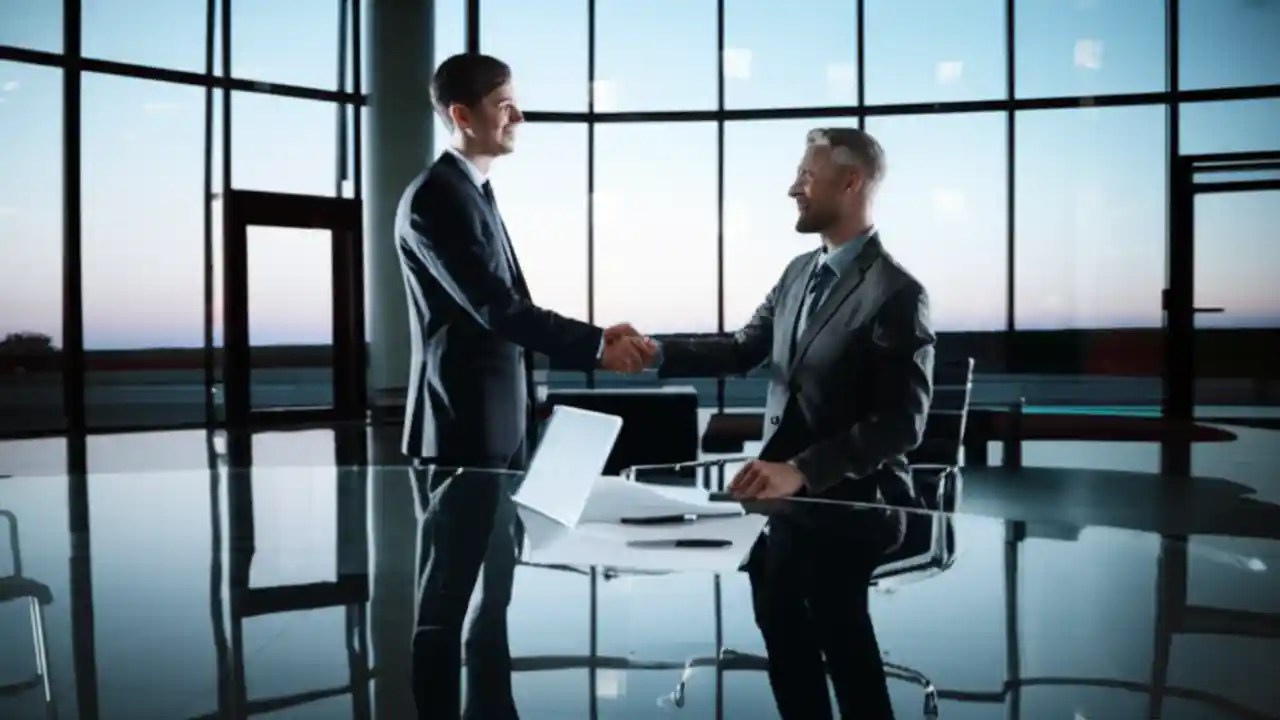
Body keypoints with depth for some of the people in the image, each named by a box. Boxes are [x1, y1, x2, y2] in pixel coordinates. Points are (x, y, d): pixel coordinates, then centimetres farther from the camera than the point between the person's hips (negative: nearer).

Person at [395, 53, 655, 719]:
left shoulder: (475, 193, 15)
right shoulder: (434, 197, -14)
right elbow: (496, 308, -21)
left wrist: (593, 345, 9)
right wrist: (597, 344, -15)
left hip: (496, 428, 10)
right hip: (462, 430, -9)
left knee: (491, 591, 16)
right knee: (448, 599, -1)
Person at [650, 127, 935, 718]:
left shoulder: (896, 292, -17)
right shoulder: (800, 271, 9)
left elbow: (902, 421, -23)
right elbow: (742, 350, 11)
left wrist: (800, 471, -32)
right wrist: (655, 351, -3)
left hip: (849, 500, -8)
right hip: (786, 493, 8)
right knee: (782, 628, 18)